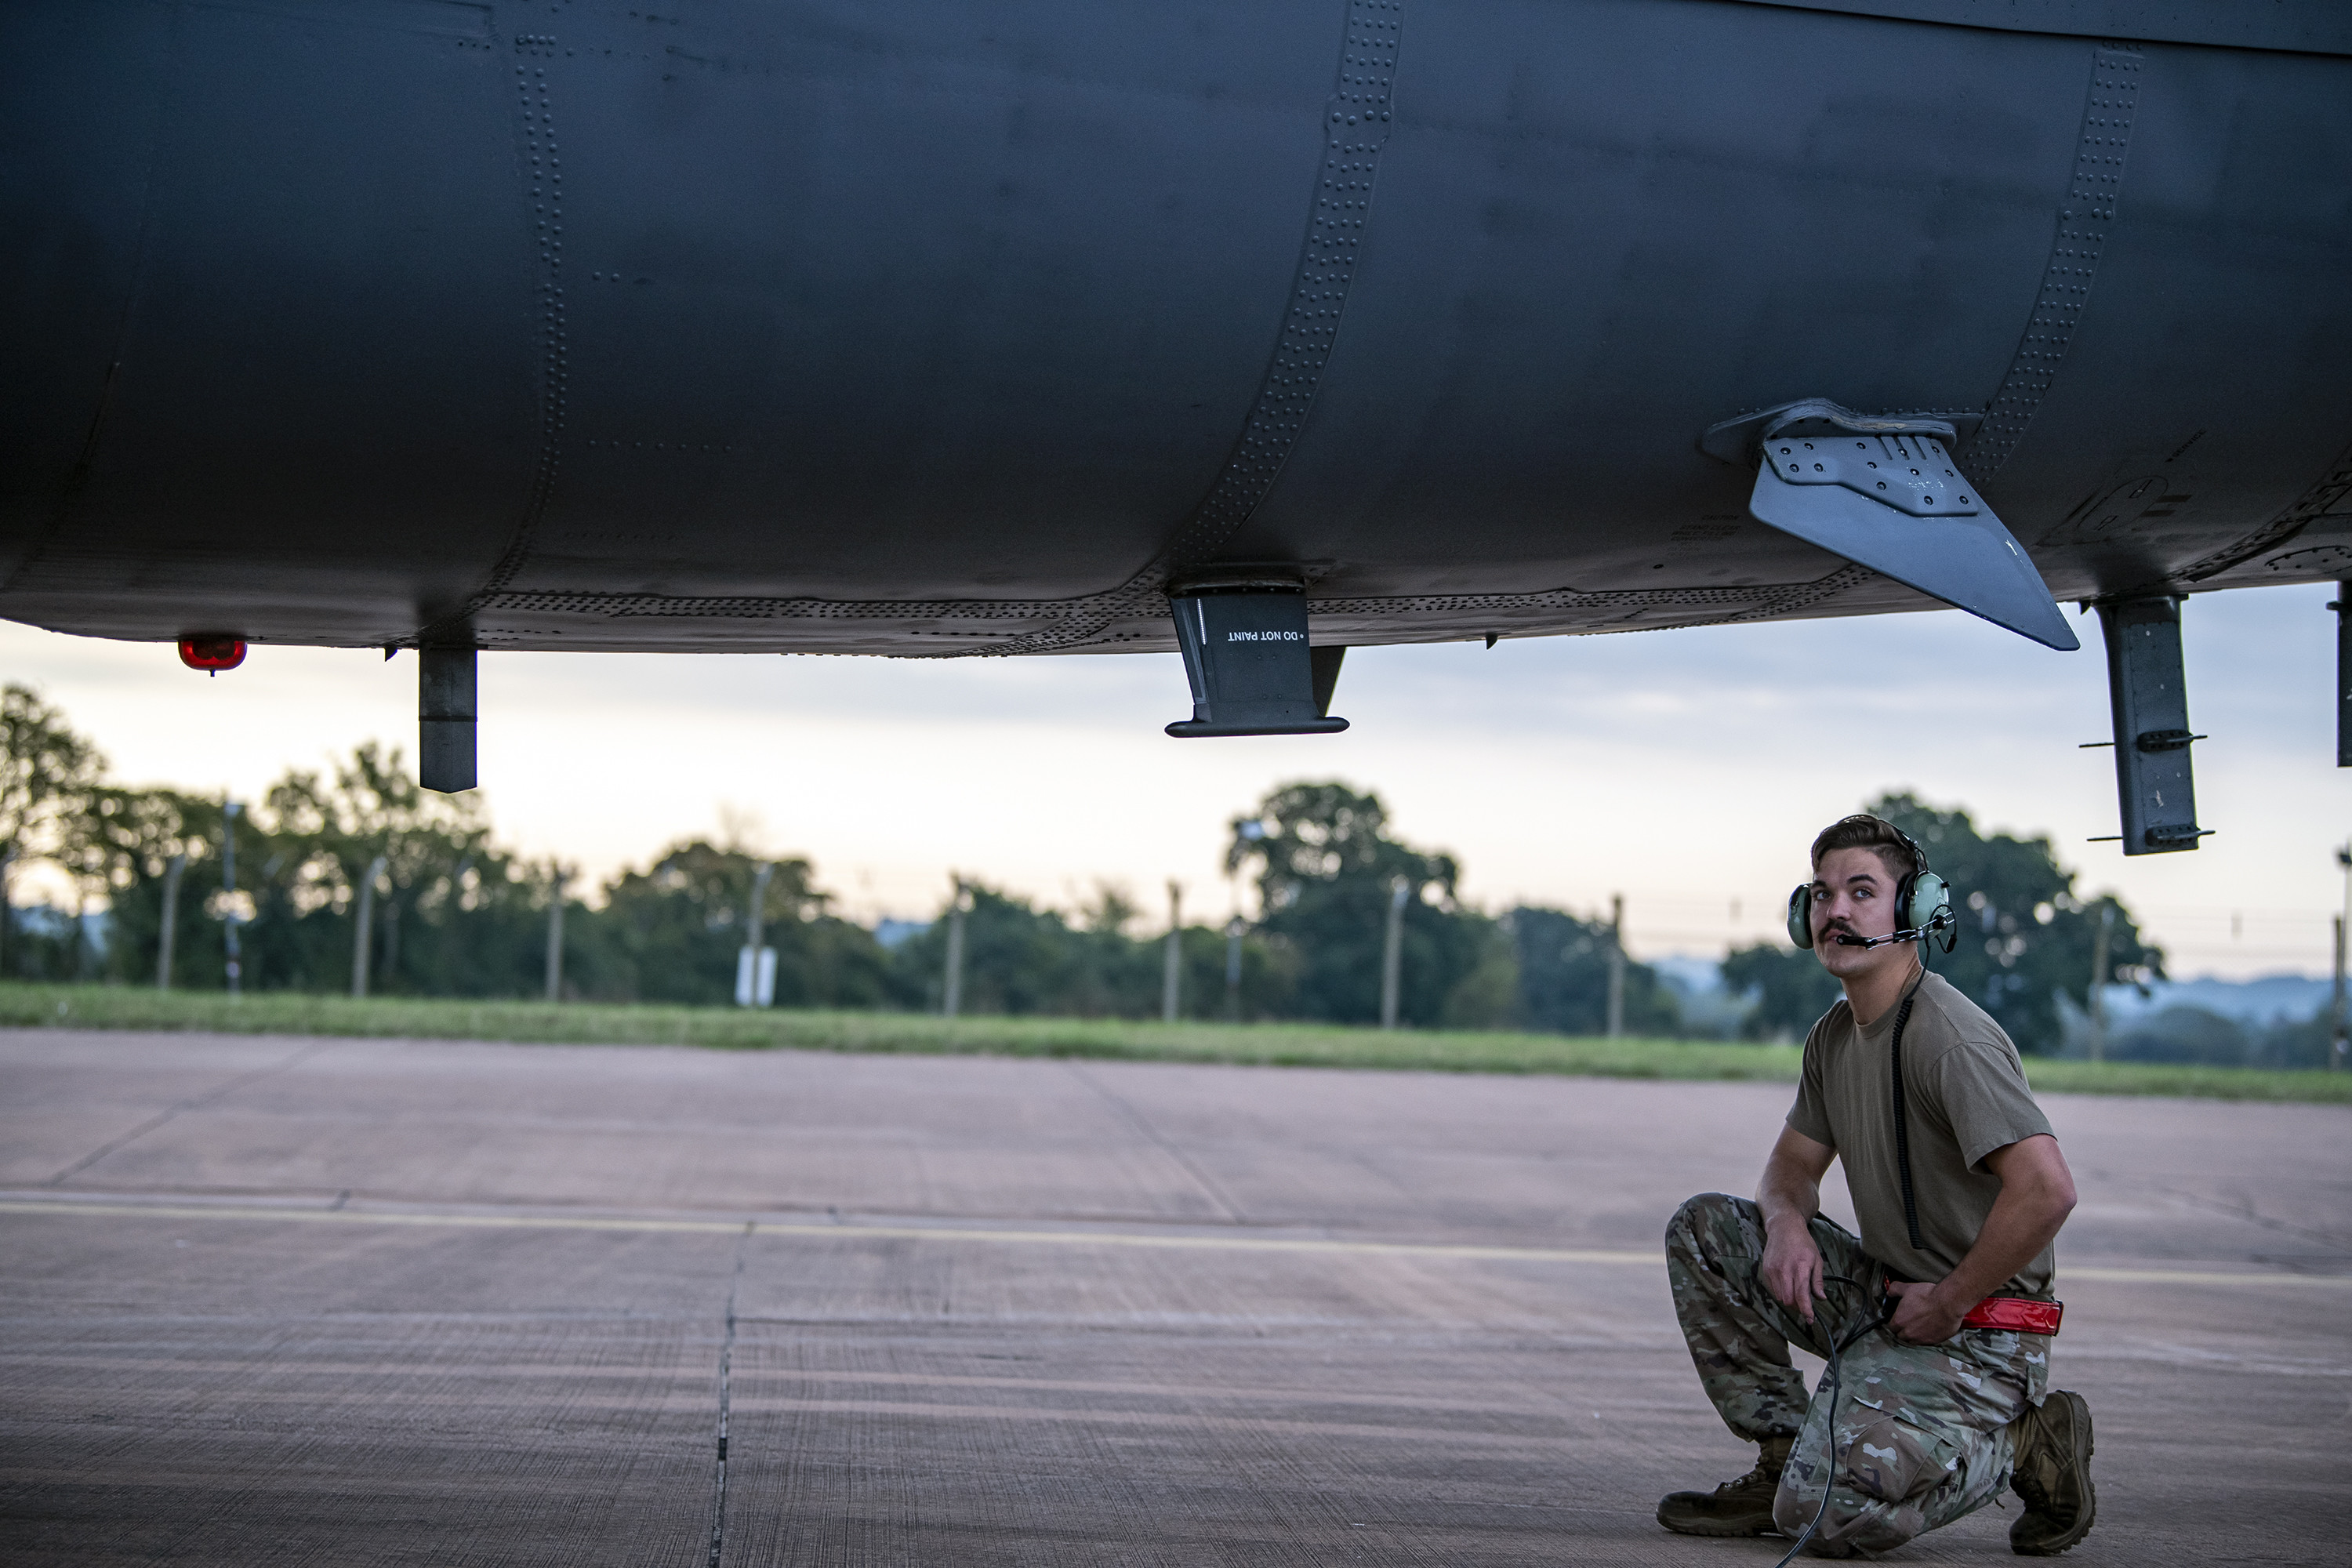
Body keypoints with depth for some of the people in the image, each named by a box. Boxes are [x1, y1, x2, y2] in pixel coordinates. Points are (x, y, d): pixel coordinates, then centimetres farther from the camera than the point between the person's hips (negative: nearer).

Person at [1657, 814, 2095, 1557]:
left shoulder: (1948, 1036, -21)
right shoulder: (1834, 1035, 8)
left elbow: (2047, 1189, -30)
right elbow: (1794, 1162, 19)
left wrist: (1949, 1303, -20)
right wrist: (1786, 1221, -6)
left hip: (1975, 1335, -9)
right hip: (1881, 1299, 9)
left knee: (1822, 1516, -23)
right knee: (1703, 1228, 3)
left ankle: (2024, 1444, 0)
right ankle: (1789, 1458, 6)